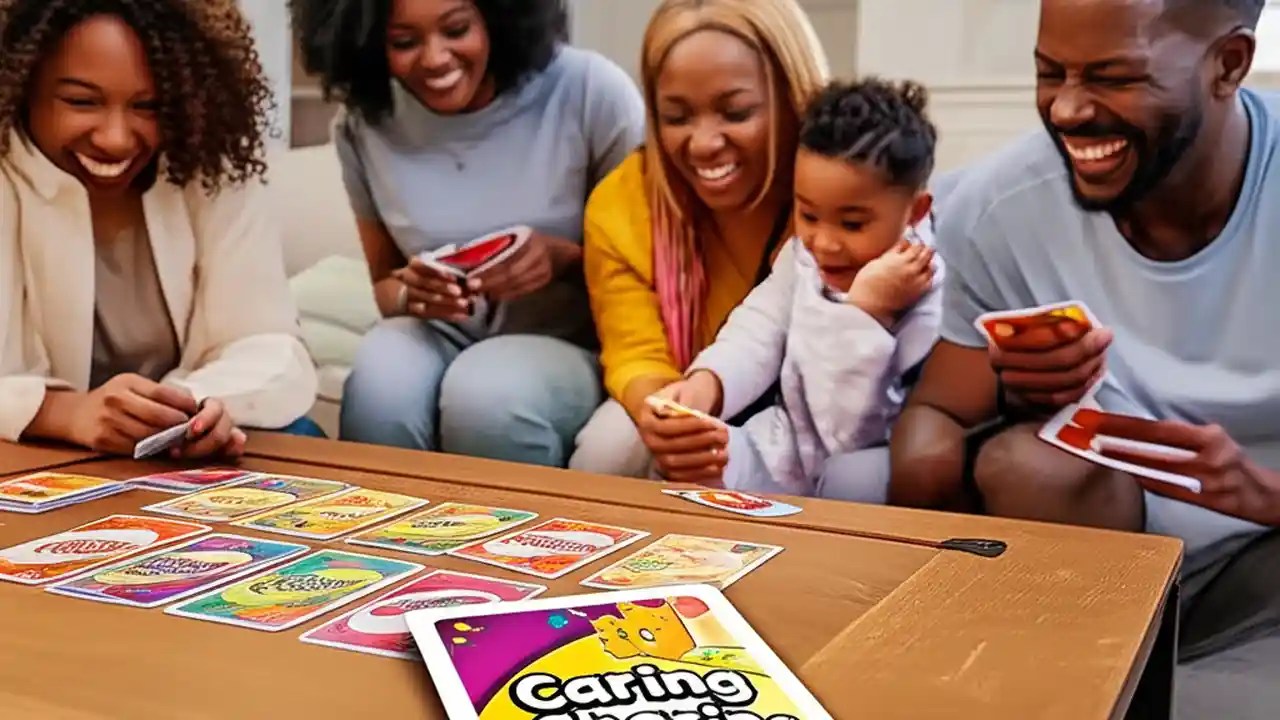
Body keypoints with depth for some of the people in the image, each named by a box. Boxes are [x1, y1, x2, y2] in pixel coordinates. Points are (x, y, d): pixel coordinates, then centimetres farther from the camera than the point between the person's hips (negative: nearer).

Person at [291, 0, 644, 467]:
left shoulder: (590, 90, -14)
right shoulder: (364, 125, -2)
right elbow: (384, 283, 9)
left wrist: (564, 259, -25)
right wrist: (410, 293, -16)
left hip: (568, 344, -2)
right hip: (438, 335, 2)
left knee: (483, 399, -35)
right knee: (379, 393, -32)